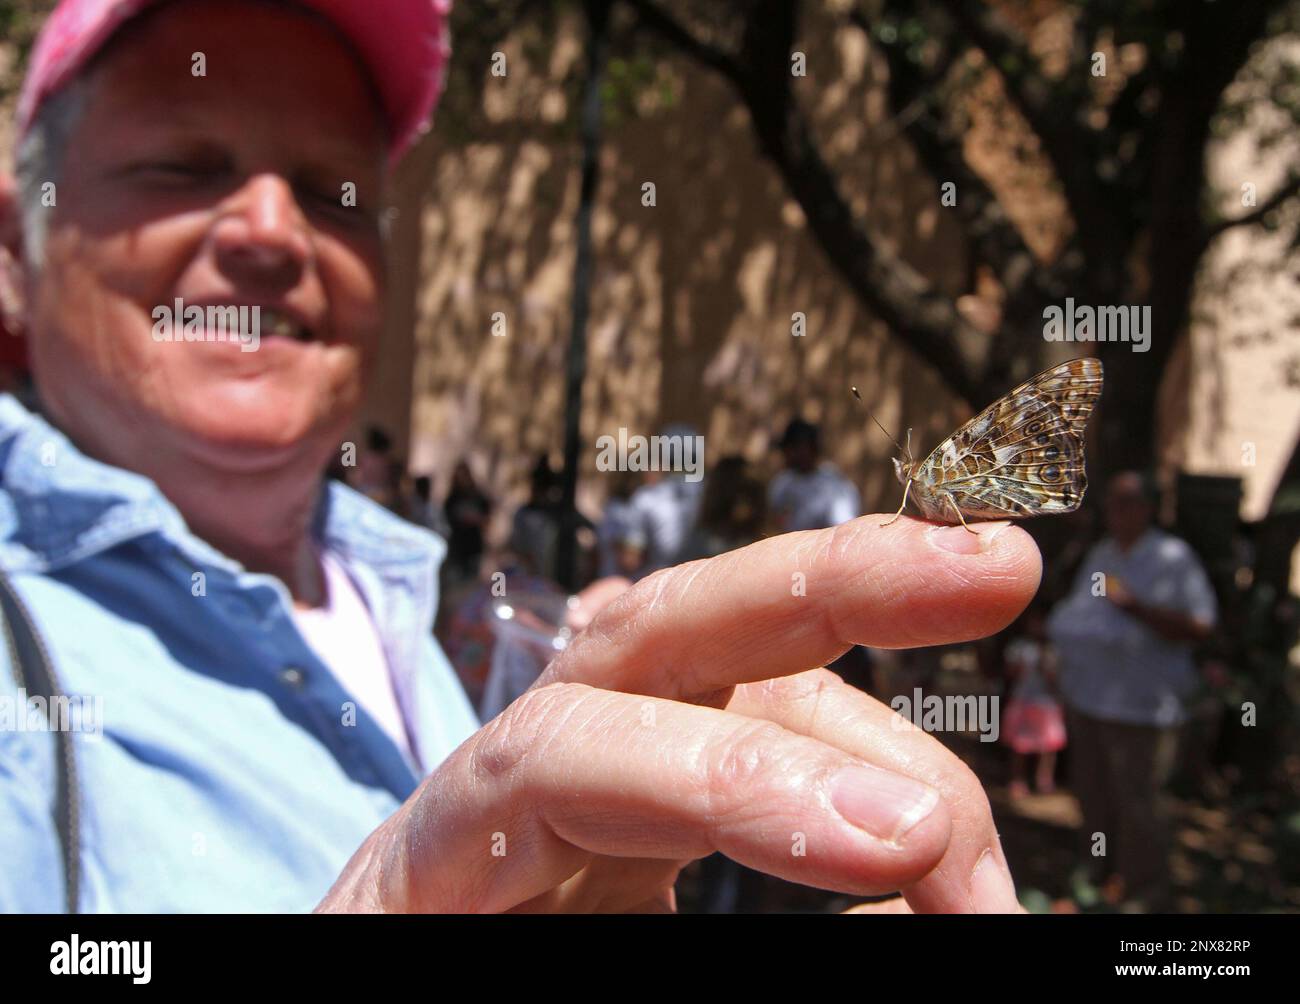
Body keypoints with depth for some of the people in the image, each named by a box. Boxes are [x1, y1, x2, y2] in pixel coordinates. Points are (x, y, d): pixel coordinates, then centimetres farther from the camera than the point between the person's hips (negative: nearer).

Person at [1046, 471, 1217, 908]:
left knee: (1136, 803, -1)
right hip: (1086, 698, 7)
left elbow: (1199, 626, -18)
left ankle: (1142, 893, 14)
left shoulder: (1173, 558, -10)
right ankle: (1102, 879, 30)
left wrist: (1133, 604, -27)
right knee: (1094, 797, 15)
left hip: (1138, 706, -7)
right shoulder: (1098, 555, 11)